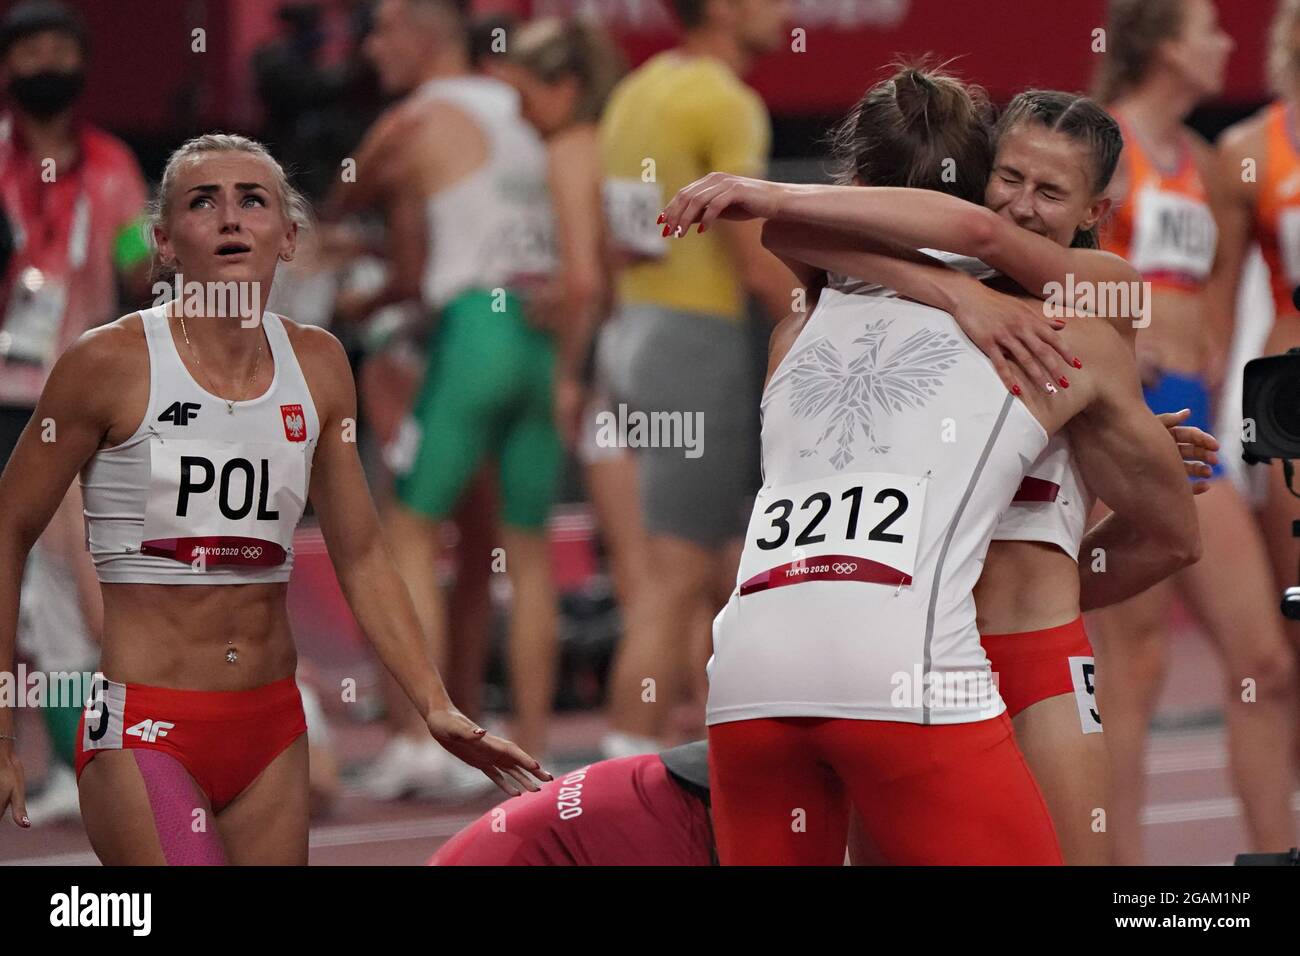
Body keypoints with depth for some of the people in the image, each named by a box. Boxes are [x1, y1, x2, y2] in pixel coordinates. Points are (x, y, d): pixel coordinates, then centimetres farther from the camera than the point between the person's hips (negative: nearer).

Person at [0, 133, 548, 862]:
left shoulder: (318, 366, 6)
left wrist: (437, 707, 4)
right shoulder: (111, 364, -8)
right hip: (145, 733, -5)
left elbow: (361, 557, 13)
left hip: (271, 729, 5)